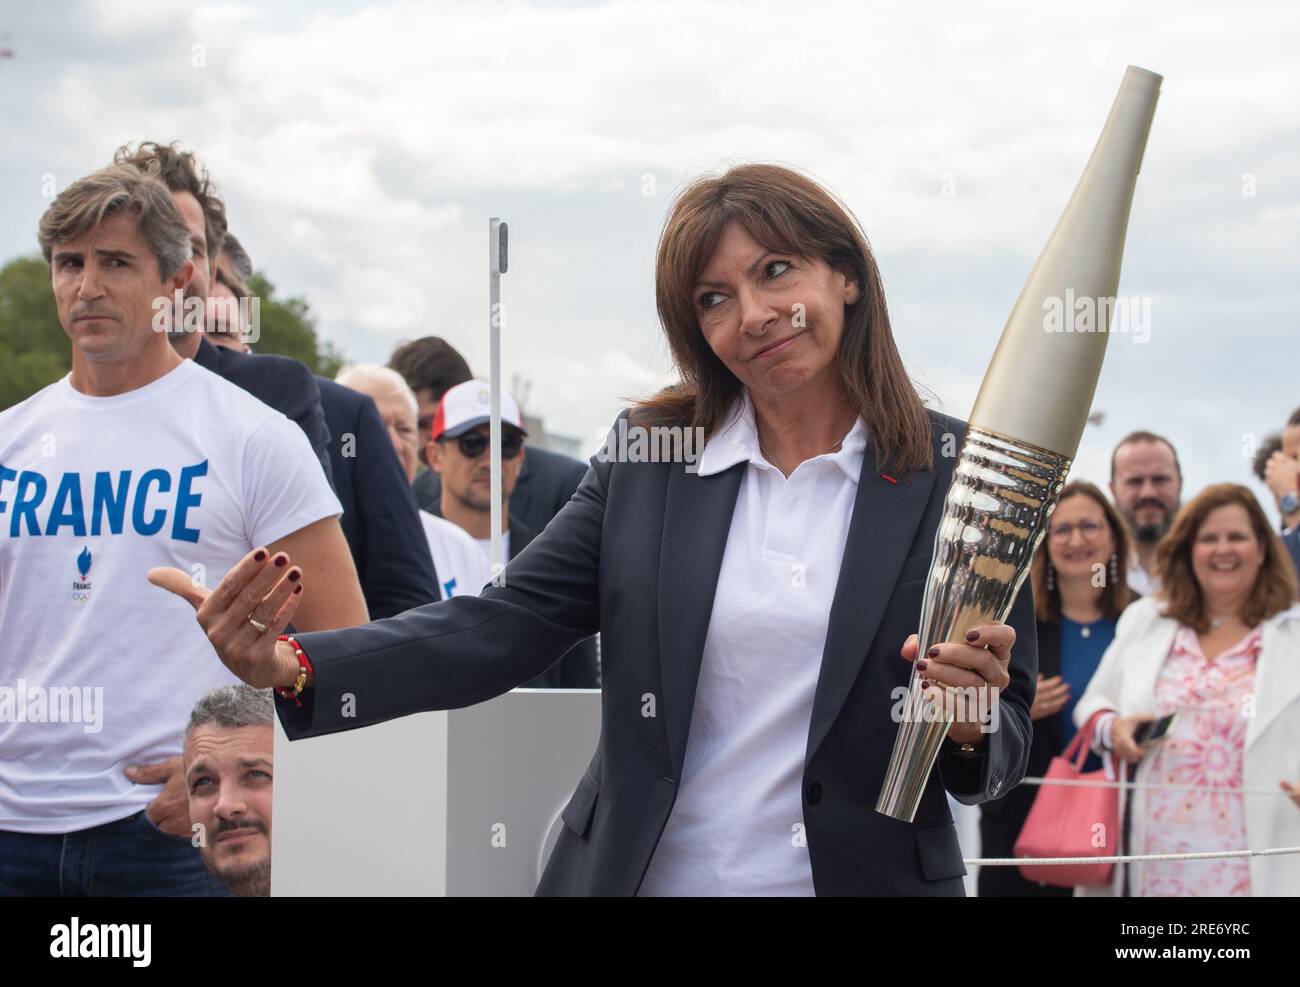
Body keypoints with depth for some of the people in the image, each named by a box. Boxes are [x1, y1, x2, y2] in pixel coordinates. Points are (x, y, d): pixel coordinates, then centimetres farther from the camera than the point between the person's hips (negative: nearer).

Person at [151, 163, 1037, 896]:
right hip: (643, 874, 2)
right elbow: (502, 628, -6)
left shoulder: (962, 476, -4)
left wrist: (971, 722, -22)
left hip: (865, 875, -2)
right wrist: (297, 668, -20)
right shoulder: (647, 459, 2)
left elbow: (1003, 753, 0)